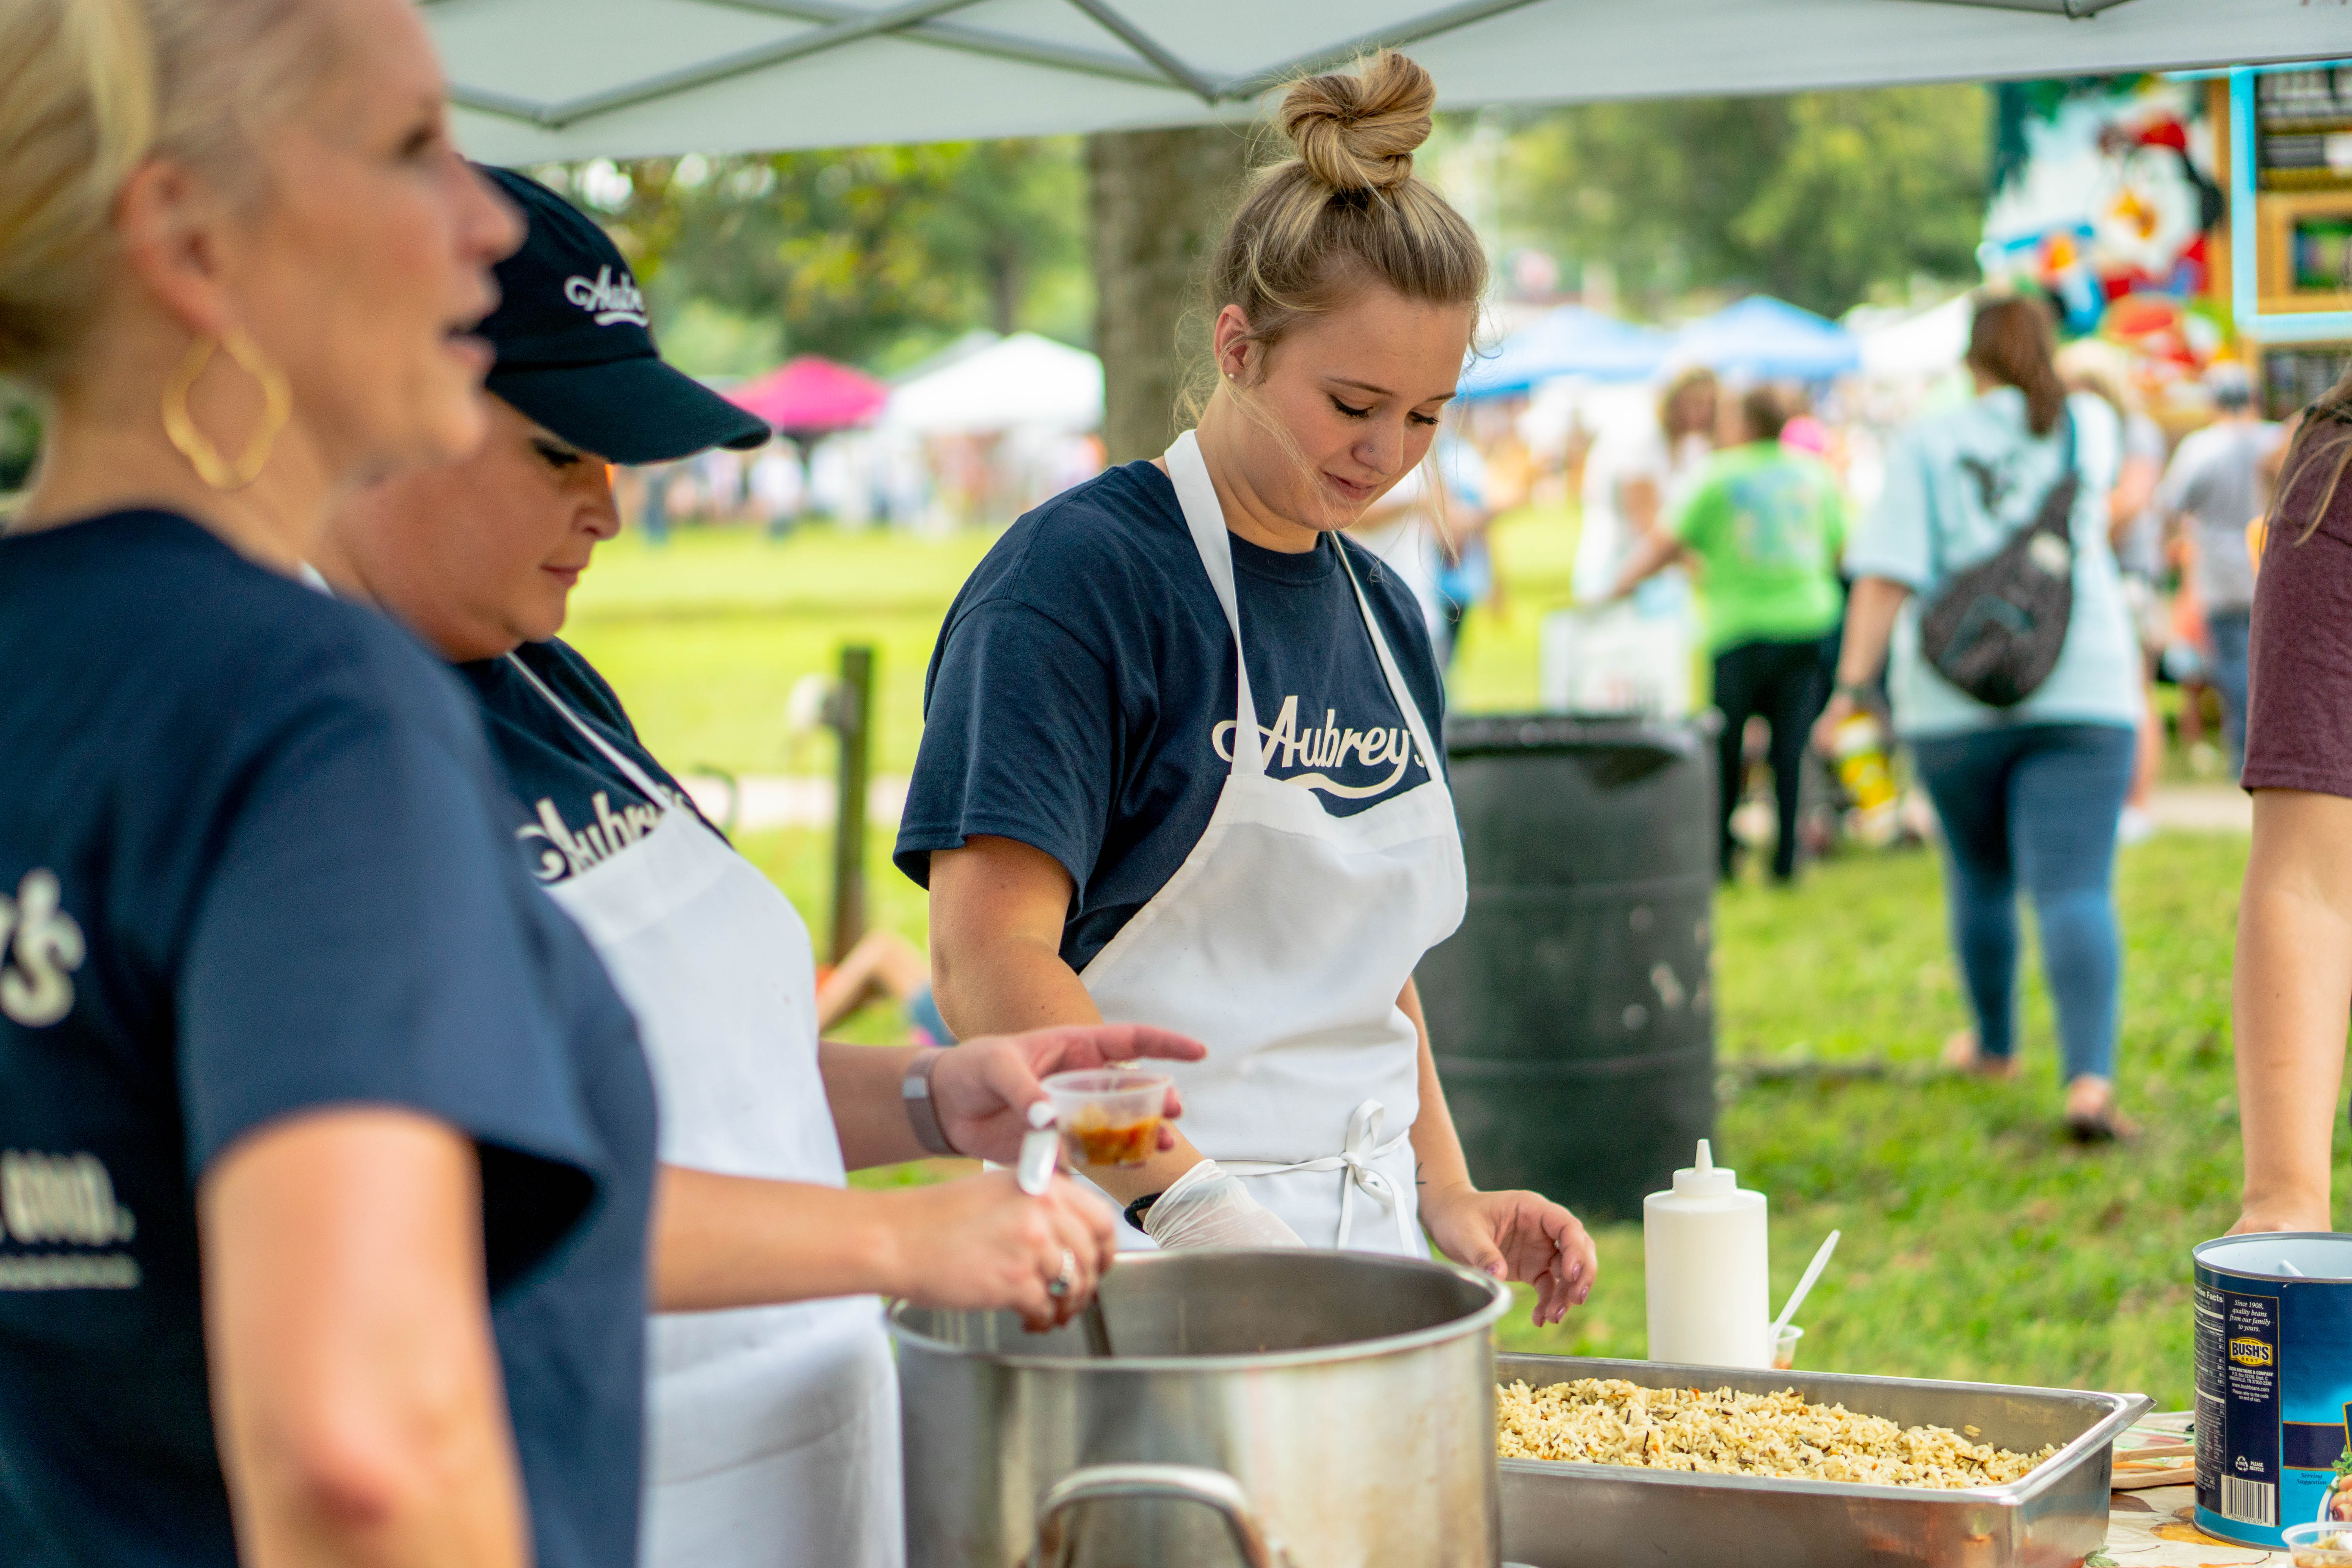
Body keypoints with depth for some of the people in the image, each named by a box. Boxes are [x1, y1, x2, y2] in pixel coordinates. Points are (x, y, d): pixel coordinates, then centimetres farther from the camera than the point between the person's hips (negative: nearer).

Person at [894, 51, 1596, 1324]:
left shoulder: (1380, 615, 13)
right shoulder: (1075, 575, -10)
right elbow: (988, 956, -18)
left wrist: (1444, 1194, 10)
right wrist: (1189, 1198, -26)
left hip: (1366, 1241, 6)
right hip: (1141, 1246, -6)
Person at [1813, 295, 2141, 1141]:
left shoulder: (1925, 445, 2)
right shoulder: (2087, 425, 11)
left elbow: (1887, 575, -9)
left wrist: (1852, 684, -9)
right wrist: (2042, 379, 54)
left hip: (1955, 702, 0)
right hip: (2082, 691, 0)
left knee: (1979, 877, 20)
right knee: (2075, 889, -9)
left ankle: (1995, 1045, 40)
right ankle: (2091, 1078, -26)